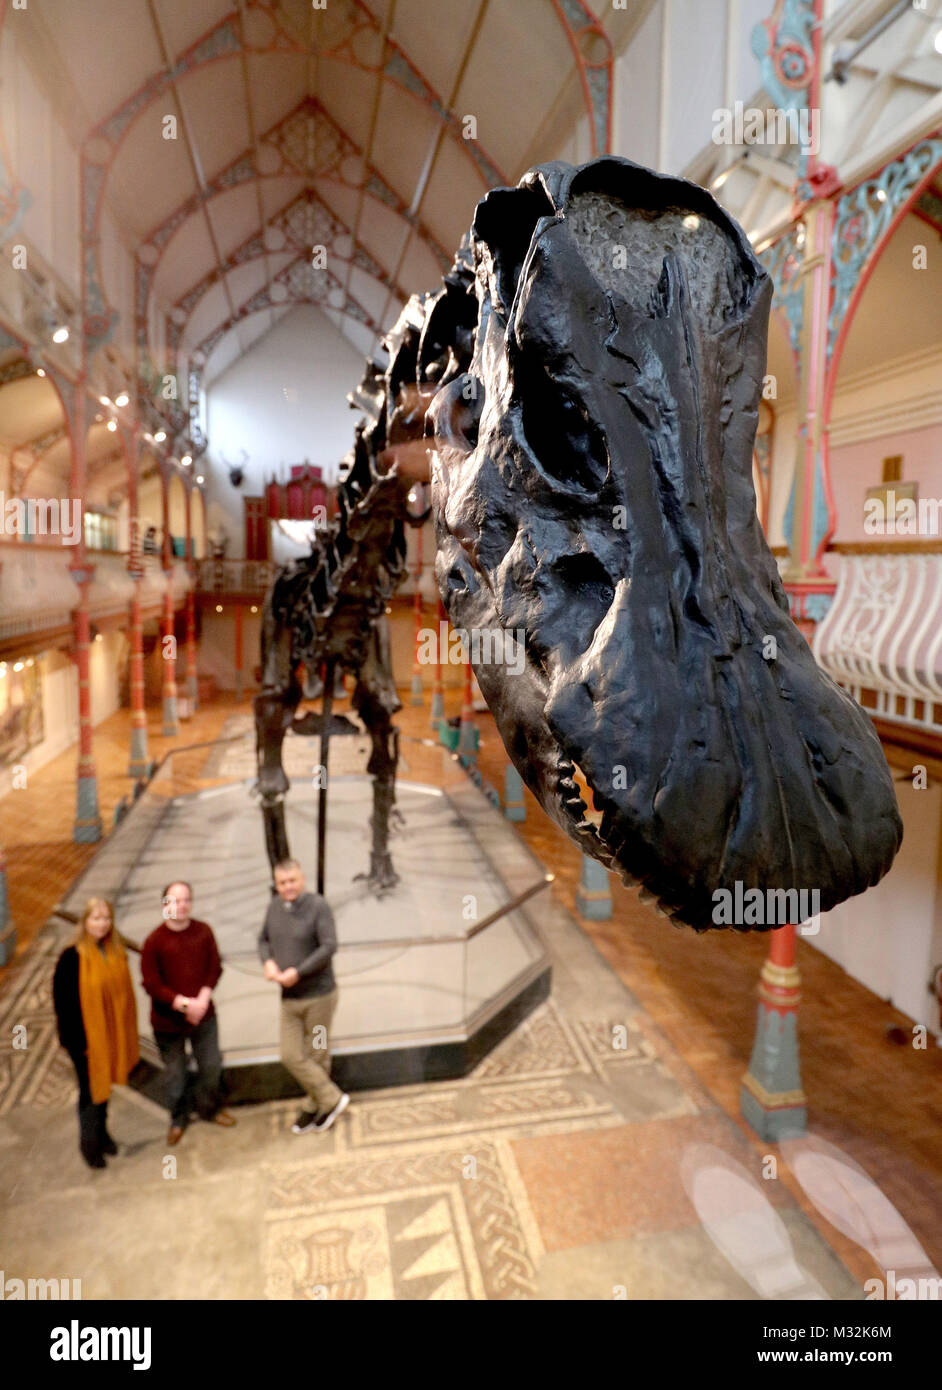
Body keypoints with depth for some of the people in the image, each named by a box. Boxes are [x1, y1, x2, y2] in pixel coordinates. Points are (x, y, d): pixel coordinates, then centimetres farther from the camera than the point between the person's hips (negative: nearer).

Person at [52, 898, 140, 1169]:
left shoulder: (116, 953, -1)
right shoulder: (72, 958, -18)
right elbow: (62, 1002, -15)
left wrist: (126, 1034, 7)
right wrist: (74, 1040, -15)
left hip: (111, 1034, 5)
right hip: (86, 1037, -5)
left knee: (104, 1083, 19)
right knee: (90, 1088, 6)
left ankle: (102, 1132, 38)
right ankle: (89, 1144, 26)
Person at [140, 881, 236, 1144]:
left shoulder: (203, 931, -6)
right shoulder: (154, 941, -16)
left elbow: (214, 968, -2)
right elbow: (151, 984, -16)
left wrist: (202, 1000, -16)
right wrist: (185, 1004, -22)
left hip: (203, 1015, 3)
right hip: (168, 1020, -3)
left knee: (212, 1066, 14)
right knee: (175, 1073, 12)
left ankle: (209, 1109, 40)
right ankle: (178, 1119, 37)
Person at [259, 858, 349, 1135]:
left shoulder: (318, 905, -16)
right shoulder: (274, 907, 1)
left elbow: (329, 946, -21)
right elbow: (264, 940, 13)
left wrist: (297, 972, -24)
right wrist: (268, 962, -8)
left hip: (319, 995, -5)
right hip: (289, 998, 5)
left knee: (317, 1056, 8)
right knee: (291, 1056, 4)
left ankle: (314, 1107, 30)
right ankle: (332, 1099, 21)